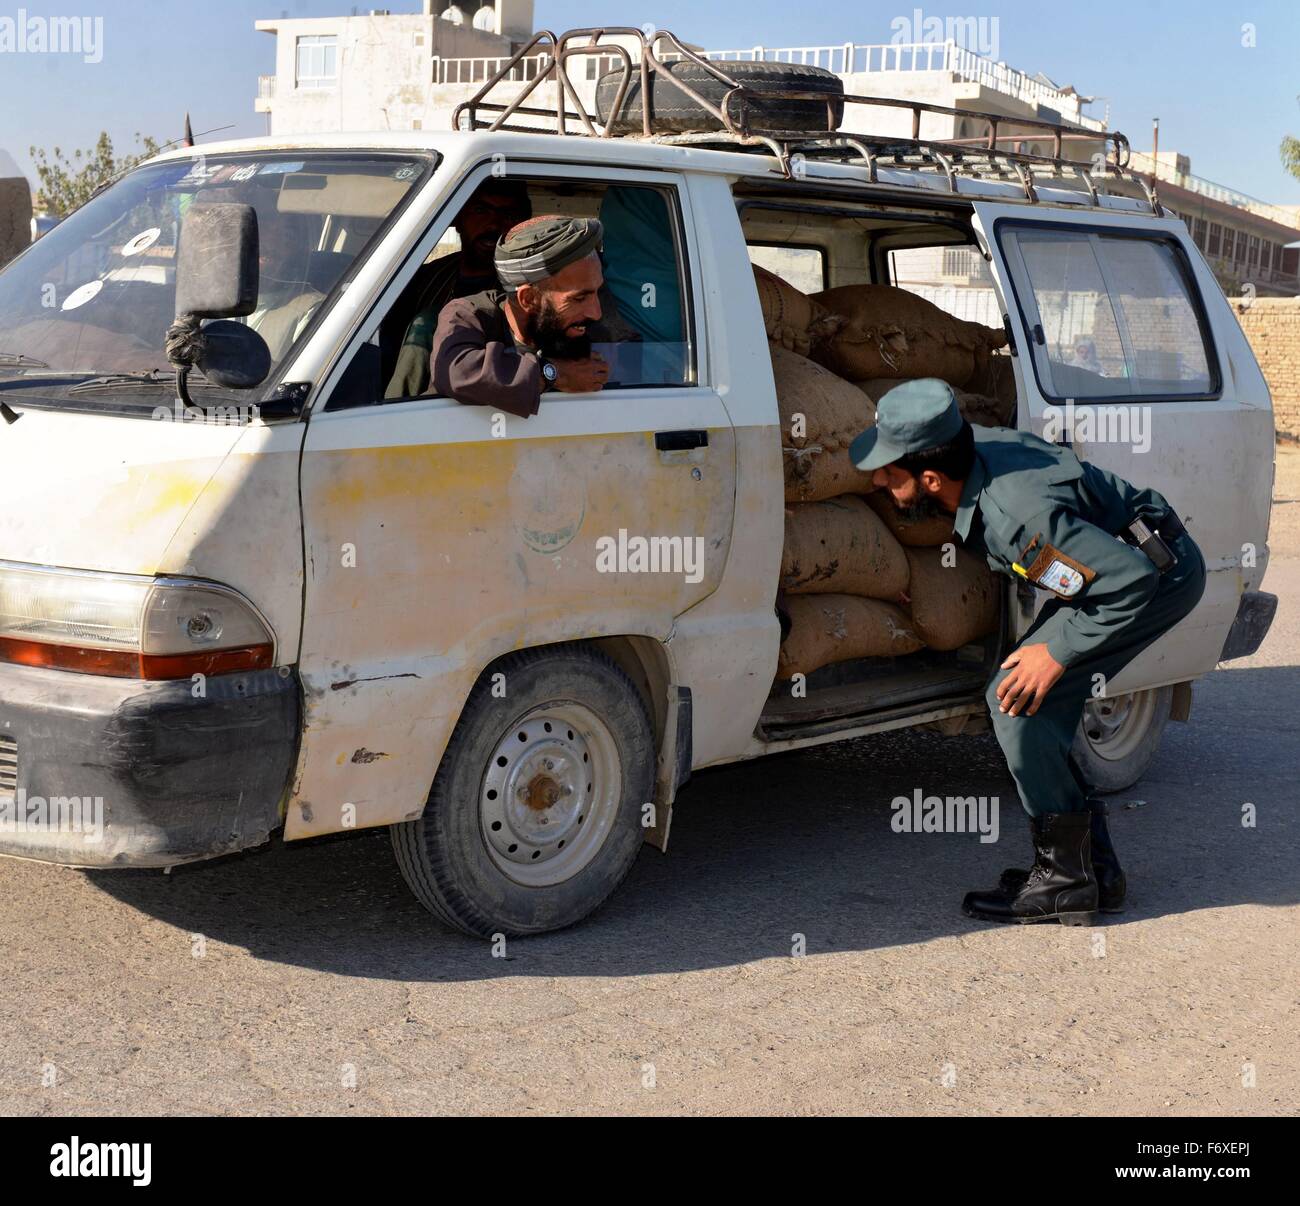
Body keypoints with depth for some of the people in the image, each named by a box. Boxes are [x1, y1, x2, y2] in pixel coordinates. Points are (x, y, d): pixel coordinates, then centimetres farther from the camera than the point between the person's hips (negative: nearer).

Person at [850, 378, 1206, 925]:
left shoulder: (1017, 516, -34)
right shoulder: (974, 447, -8)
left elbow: (1131, 577, -31)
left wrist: (1058, 652, -22)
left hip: (1161, 575, -10)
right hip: (1123, 562, 10)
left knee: (1018, 701, -16)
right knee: (1032, 711, 7)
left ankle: (1065, 876, -6)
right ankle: (1095, 870, 14)